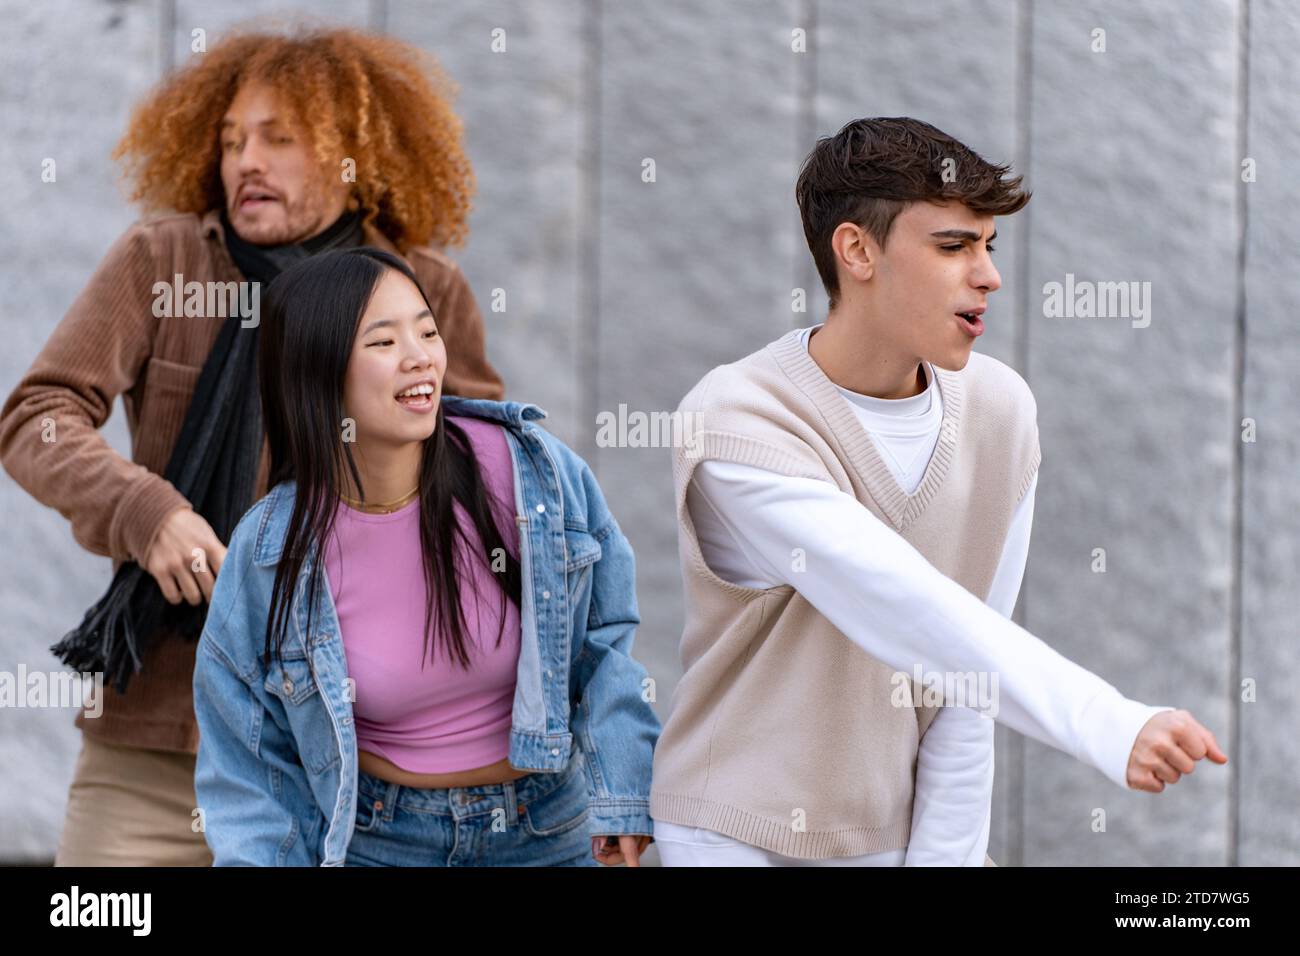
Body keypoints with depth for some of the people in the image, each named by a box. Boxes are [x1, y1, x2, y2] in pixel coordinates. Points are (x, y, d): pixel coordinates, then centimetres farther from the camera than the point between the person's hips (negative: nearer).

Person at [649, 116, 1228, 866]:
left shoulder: (1001, 409, -4)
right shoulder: (736, 426, -21)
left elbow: (968, 686, -3)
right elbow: (918, 620, -32)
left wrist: (942, 853, -7)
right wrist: (1111, 728, -39)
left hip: (909, 831, 5)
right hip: (740, 835, -4)